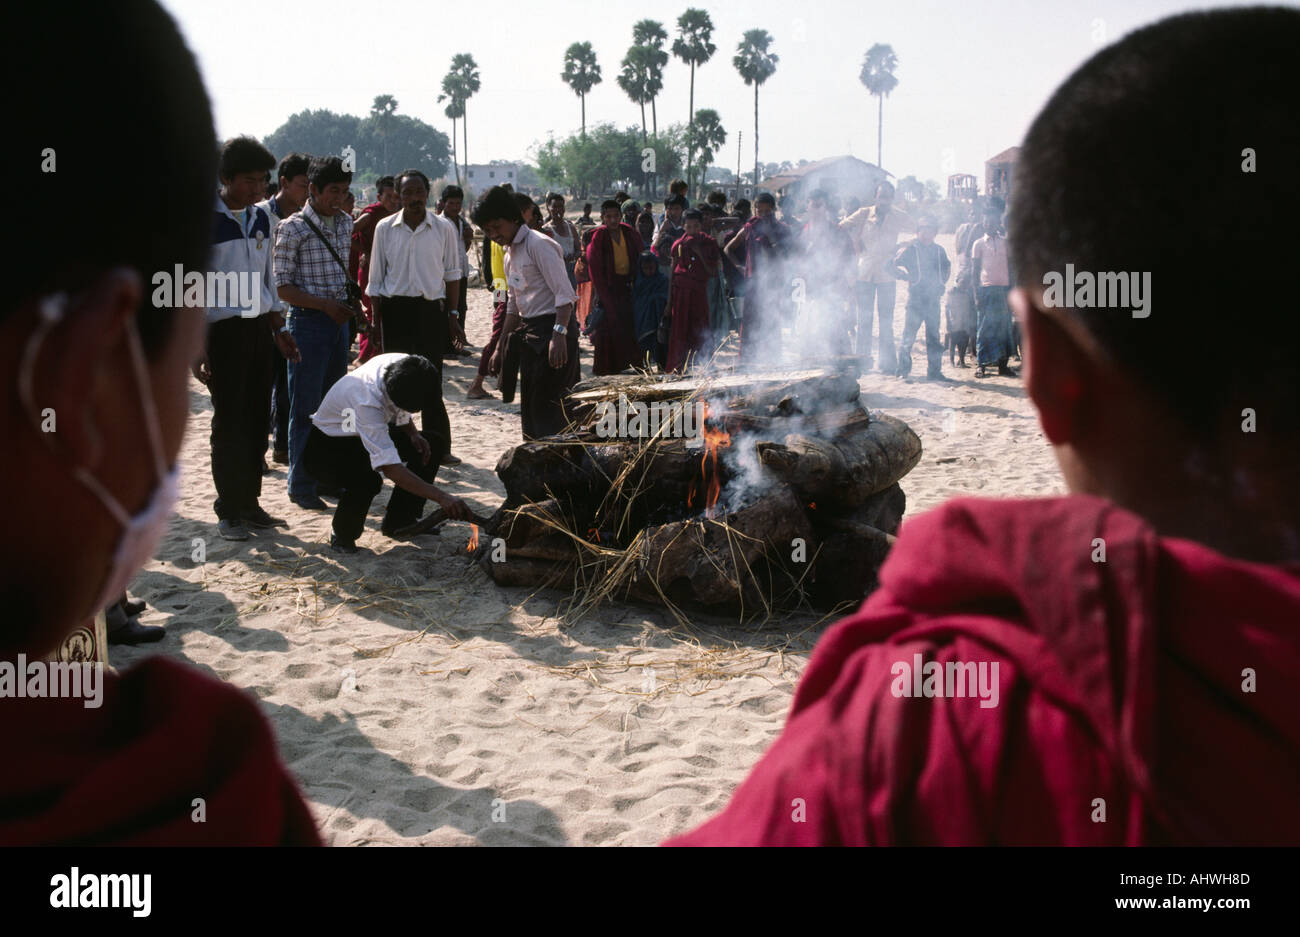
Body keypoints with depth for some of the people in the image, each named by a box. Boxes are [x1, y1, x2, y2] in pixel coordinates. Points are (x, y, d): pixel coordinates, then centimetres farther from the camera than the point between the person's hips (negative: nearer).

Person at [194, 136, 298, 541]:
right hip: (224, 329, -6)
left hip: (259, 328, 6)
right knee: (229, 421, -2)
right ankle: (228, 511, 8)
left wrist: (279, 330, 17)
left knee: (257, 417, 8)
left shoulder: (260, 219, 11)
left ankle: (250, 504, 18)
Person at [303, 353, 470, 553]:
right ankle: (341, 535, -6)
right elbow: (391, 468, -45)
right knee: (367, 480, -36)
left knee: (428, 445, -6)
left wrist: (413, 434, -14)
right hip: (324, 449, -8)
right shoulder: (367, 401, -41)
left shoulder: (401, 364, -20)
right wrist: (441, 497, -50)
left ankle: (399, 521, 6)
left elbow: (400, 415, 6)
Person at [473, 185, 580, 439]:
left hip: (551, 331, -9)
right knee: (530, 407, 12)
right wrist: (500, 346, 24)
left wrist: (559, 335, -29)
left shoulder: (538, 244, -11)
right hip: (530, 334, 9)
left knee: (548, 406, -11)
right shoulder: (510, 254, 17)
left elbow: (565, 294, -20)